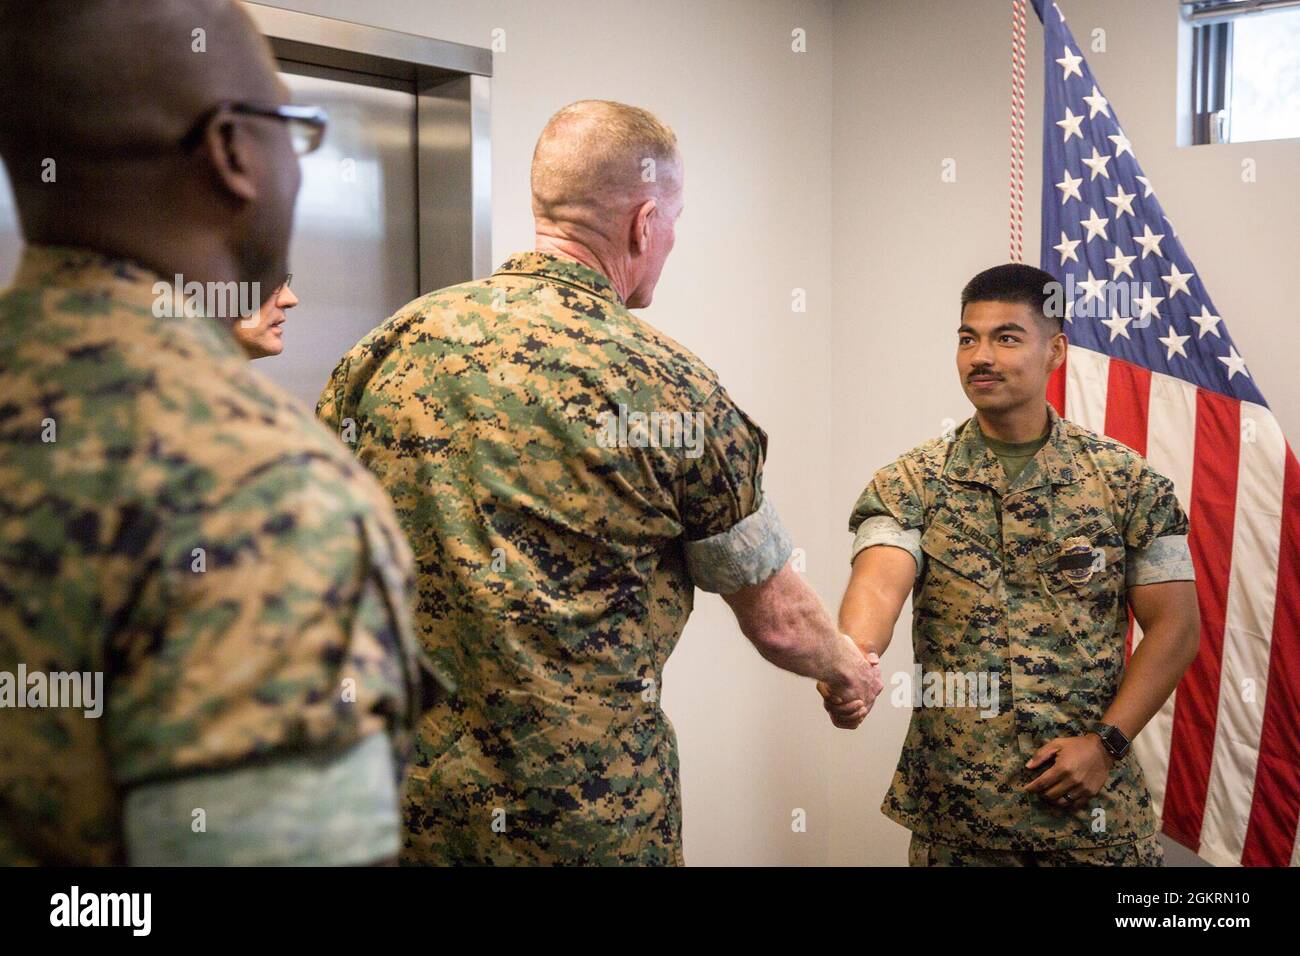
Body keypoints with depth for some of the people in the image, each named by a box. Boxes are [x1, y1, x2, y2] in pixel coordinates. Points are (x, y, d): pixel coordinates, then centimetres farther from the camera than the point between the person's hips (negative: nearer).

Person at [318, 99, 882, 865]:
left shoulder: (391, 343, -2)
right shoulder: (670, 386, -12)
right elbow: (777, 620, -2)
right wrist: (849, 669, 19)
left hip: (397, 797, 4)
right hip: (586, 811, -3)